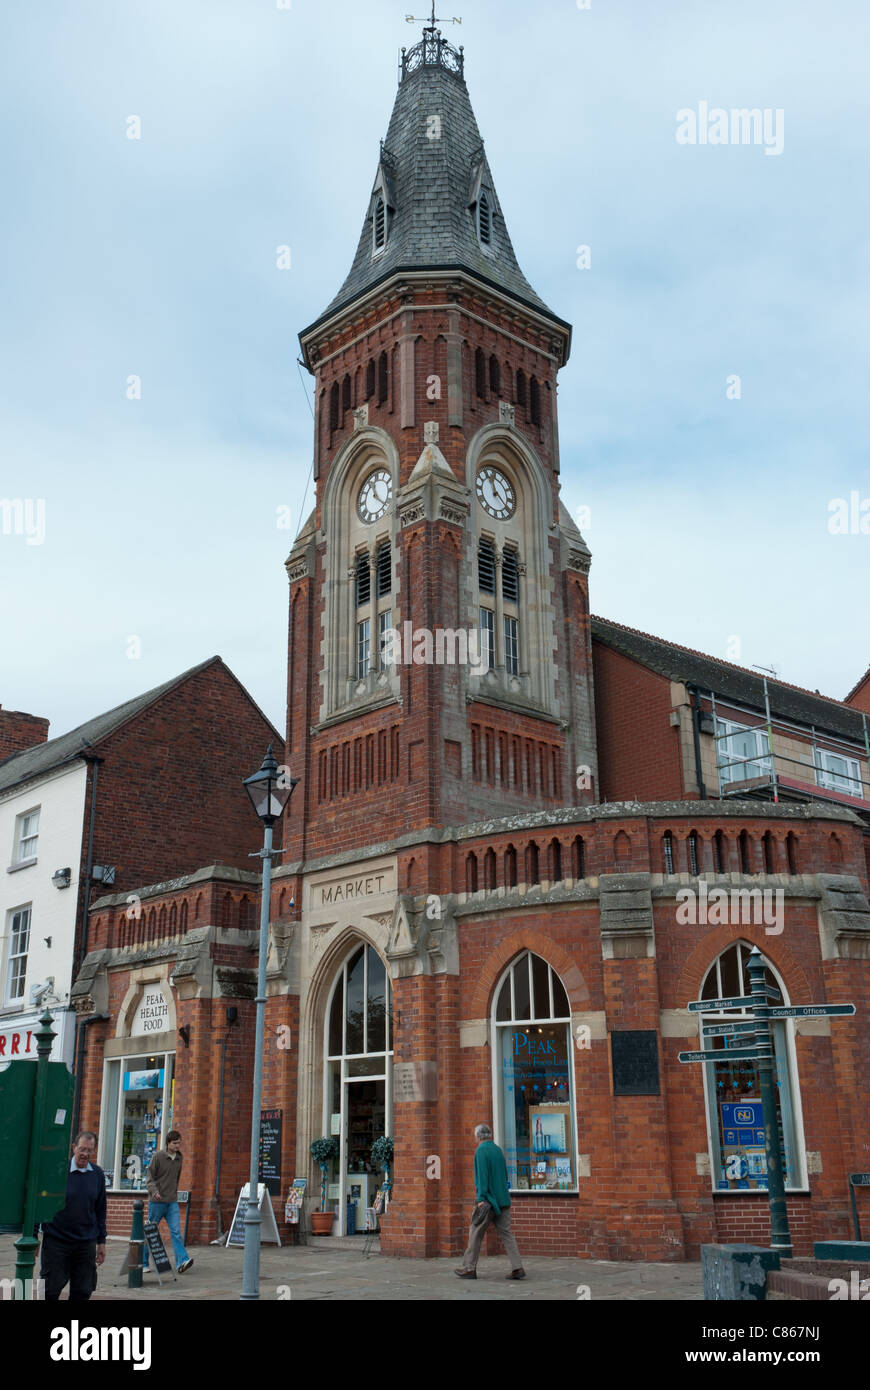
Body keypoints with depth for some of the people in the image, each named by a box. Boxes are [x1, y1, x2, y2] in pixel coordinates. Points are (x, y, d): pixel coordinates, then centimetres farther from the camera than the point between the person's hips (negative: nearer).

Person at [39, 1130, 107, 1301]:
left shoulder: (98, 1174, 5)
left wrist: (101, 1242, 13)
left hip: (86, 1242, 3)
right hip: (56, 1240, -3)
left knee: (83, 1291, 4)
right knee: (51, 1289, 0)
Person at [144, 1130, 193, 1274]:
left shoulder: (179, 1158, 9)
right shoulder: (158, 1156, -7)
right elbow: (149, 1176, -9)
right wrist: (154, 1191, -23)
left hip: (172, 1202, 4)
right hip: (157, 1201, -4)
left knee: (176, 1231, -8)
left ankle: (181, 1262, -16)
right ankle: (143, 1262, 21)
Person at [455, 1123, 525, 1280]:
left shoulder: (481, 1151, -9)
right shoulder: (498, 1150, 14)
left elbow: (482, 1175, -18)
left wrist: (481, 1198, -21)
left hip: (488, 1200, -7)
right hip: (502, 1199, 7)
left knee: (476, 1233, 5)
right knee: (506, 1233, 3)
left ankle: (469, 1268, 11)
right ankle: (517, 1268, -7)